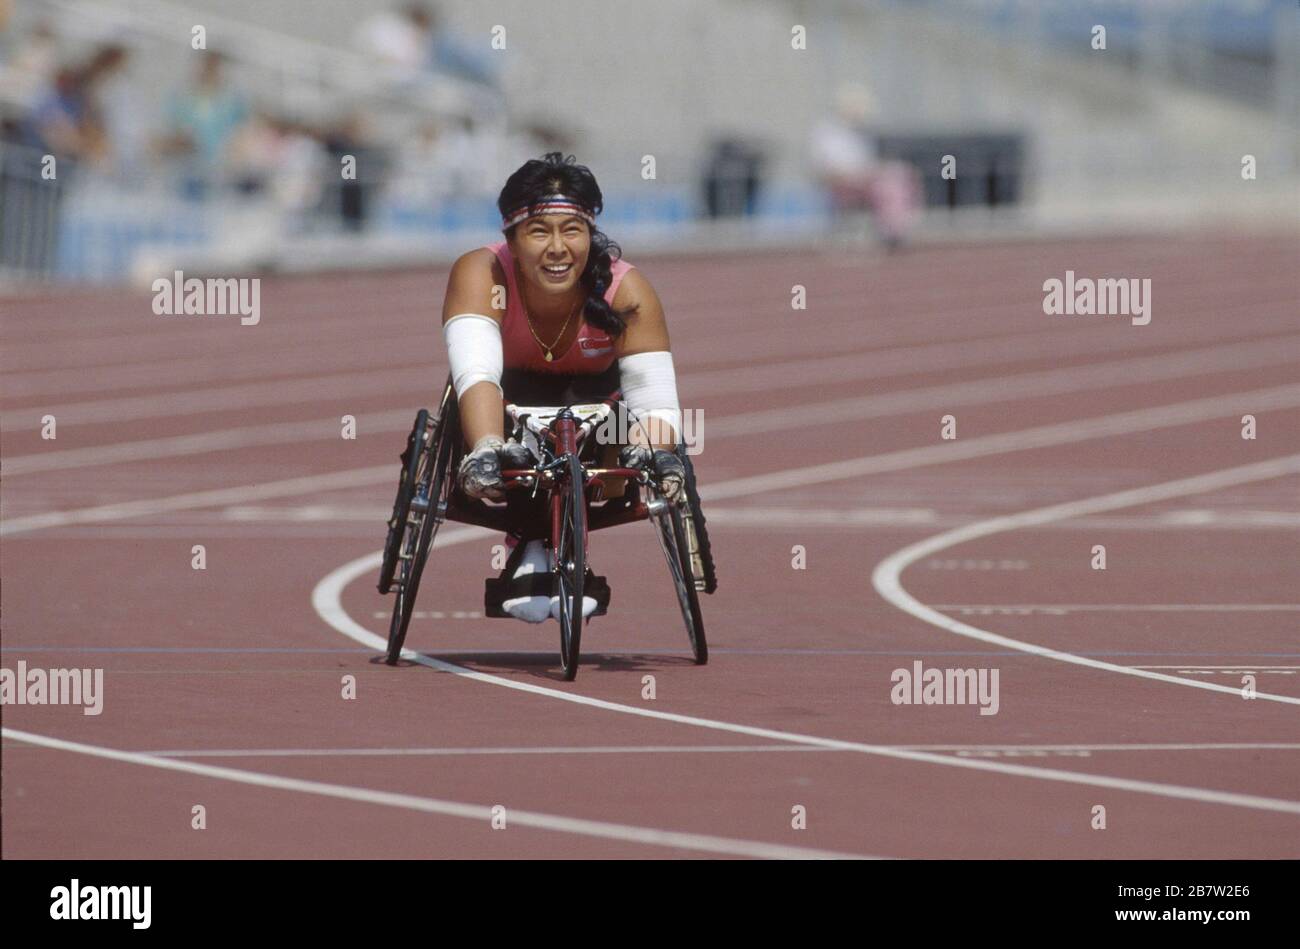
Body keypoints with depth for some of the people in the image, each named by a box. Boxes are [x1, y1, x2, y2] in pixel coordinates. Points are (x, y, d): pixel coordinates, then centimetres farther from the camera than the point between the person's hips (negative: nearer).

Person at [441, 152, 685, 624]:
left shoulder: (626, 290, -30)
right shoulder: (480, 275, -34)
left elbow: (656, 400, -35)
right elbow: (475, 371, -48)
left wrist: (654, 452, -59)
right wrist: (486, 452, -68)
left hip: (591, 390, 1)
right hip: (511, 391, -1)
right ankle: (526, 550, -10)